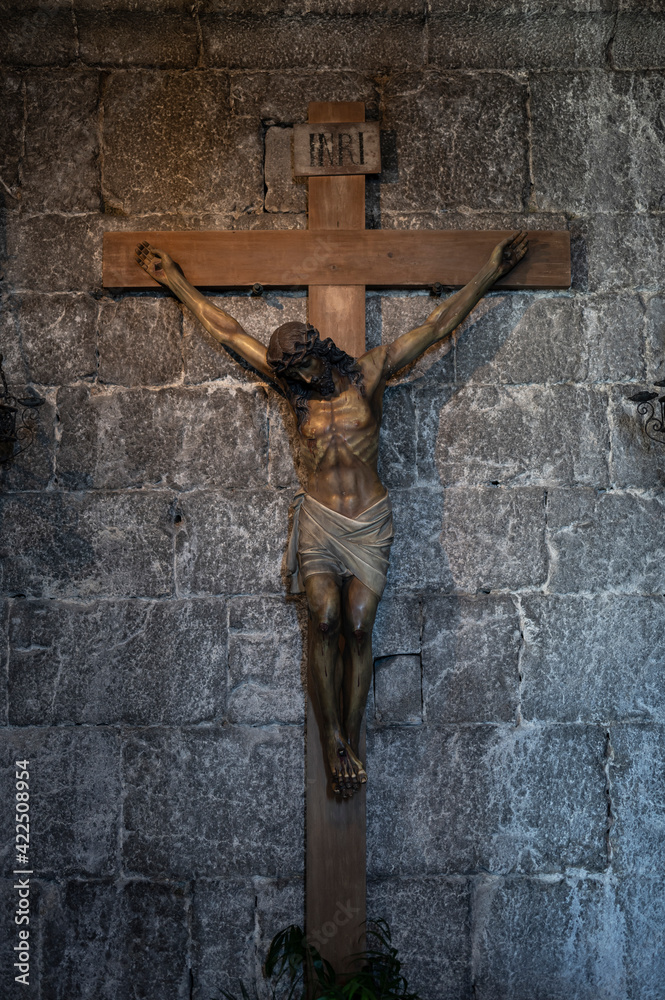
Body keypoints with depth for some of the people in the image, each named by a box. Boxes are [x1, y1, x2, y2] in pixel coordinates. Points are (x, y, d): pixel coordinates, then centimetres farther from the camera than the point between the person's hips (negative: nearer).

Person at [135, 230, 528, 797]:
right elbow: (226, 330, 11)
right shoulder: (296, 388, 5)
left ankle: (351, 743, 6)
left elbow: (437, 326, 5)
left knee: (358, 628, -4)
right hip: (319, 519, 1)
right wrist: (175, 282, 17)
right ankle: (335, 740, 0)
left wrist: (491, 272, 7)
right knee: (326, 622, -11)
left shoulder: (368, 376, 1)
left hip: (371, 521, -1)